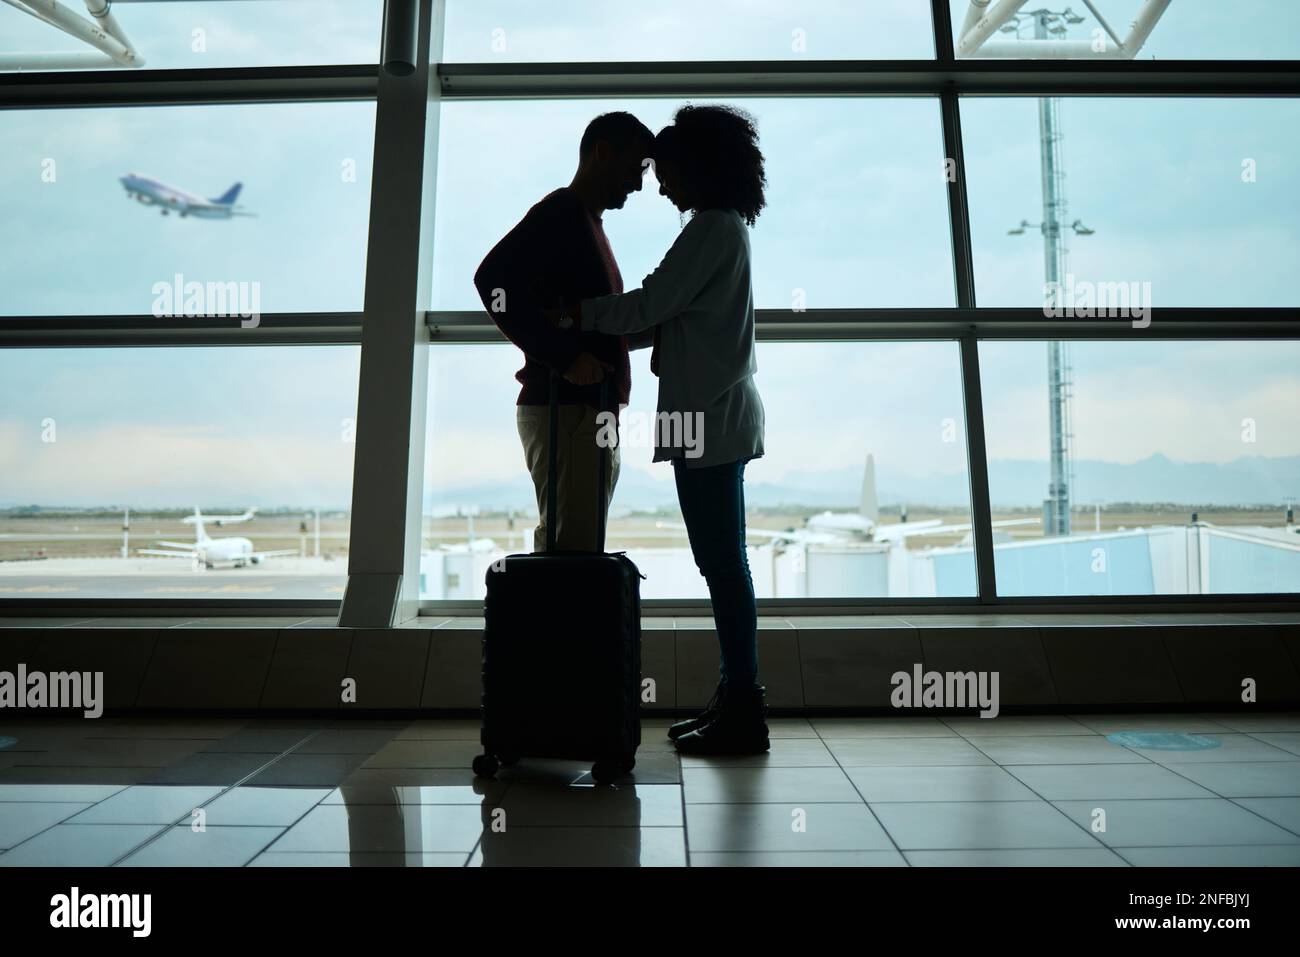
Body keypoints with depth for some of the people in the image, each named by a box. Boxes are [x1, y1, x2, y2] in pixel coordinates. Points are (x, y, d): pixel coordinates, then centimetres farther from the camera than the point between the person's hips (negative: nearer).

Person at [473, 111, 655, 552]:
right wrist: (565, 357, -22)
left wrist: (655, 330, 17)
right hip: (565, 412, -10)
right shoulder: (562, 211, -6)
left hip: (590, 410, 10)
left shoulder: (586, 221, 23)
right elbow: (493, 279, -22)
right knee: (571, 551, -10)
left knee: (577, 549, 11)